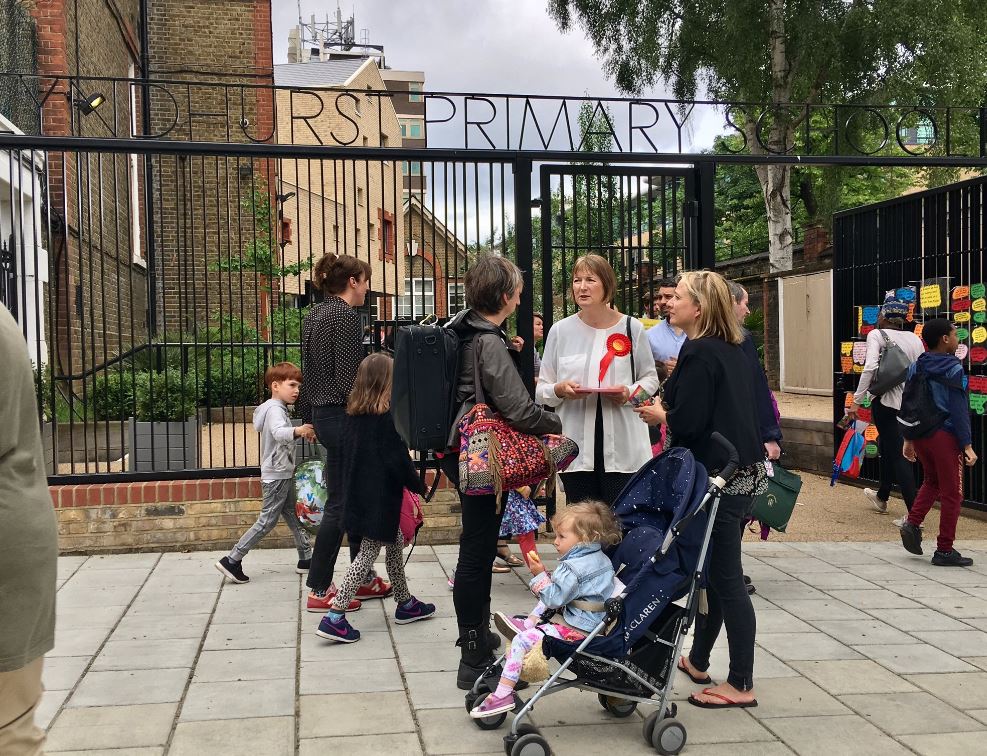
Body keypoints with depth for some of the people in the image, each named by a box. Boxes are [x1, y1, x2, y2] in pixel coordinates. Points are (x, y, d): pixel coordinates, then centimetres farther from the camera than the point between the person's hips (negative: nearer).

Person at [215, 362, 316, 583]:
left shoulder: (278, 408, 14)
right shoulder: (275, 409, -18)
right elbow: (279, 433, -40)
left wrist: (304, 433, 20)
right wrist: (297, 431, -57)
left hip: (284, 474, 10)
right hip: (276, 475, -10)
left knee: (294, 515, 14)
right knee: (267, 520, -6)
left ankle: (305, 558, 22)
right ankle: (232, 561, -2)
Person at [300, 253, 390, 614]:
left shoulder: (313, 316, 14)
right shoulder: (345, 316, -15)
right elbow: (348, 379, -20)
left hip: (321, 413, 10)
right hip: (342, 417, -10)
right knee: (340, 502, -2)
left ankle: (362, 579, 25)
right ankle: (319, 591, 5)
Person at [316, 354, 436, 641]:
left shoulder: (352, 413, 5)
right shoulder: (389, 416, -16)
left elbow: (348, 453, 12)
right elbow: (398, 459, -16)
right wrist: (419, 486, -4)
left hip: (358, 494, 8)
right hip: (381, 497, -8)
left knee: (395, 543, 20)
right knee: (369, 553, -2)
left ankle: (405, 604, 31)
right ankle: (334, 617, -5)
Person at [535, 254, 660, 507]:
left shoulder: (631, 328, 4)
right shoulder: (561, 330, 6)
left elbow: (650, 379, 13)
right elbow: (541, 391, 10)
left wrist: (630, 392, -8)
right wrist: (560, 389, -12)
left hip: (622, 446, -1)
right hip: (577, 446, 1)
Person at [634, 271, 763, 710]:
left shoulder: (698, 352, -16)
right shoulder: (732, 350, 12)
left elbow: (689, 422, -21)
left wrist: (659, 415, -3)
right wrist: (670, 408, 15)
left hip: (718, 476, -10)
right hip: (745, 471, 10)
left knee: (725, 578, -3)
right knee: (718, 572, 18)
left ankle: (740, 685, 5)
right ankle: (698, 661, 32)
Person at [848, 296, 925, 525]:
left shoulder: (877, 334, -5)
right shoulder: (914, 338, 9)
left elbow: (870, 367, -18)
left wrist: (856, 401, -16)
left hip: (886, 400, -6)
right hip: (911, 402, 6)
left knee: (898, 455, -2)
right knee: (887, 448, 24)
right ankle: (881, 497, 41)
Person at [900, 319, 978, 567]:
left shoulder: (916, 368, 8)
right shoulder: (954, 369, -11)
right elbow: (959, 410, -14)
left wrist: (909, 439, 20)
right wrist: (967, 445, -12)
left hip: (920, 435, 7)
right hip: (945, 435, -6)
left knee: (931, 481, 25)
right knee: (951, 494, 3)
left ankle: (912, 523, 5)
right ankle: (944, 551, 6)